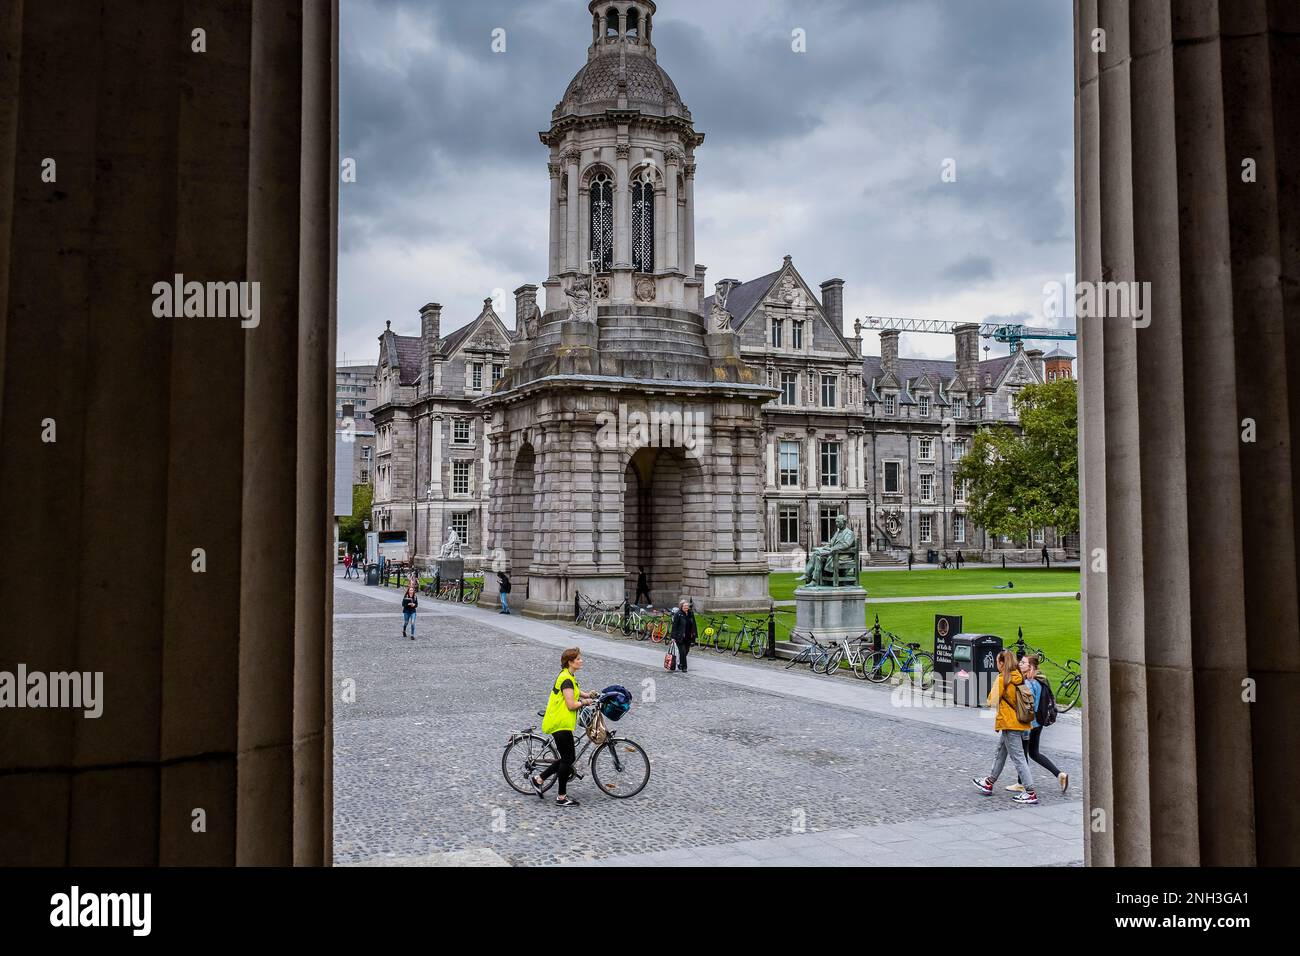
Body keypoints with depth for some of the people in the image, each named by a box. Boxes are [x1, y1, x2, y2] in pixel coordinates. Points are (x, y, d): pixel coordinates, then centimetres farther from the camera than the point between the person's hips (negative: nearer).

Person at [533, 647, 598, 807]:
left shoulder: (568, 676, 13)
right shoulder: (567, 680, -18)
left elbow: (575, 691, 32)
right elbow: (571, 704, -22)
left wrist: (588, 695, 16)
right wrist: (585, 701, -6)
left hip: (558, 723, 10)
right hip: (560, 724, -10)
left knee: (567, 758, 14)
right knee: (568, 759, -2)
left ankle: (539, 779, 21)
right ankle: (562, 798, 6)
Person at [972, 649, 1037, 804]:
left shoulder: (1002, 679, -16)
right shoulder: (1019, 678, 5)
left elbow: (992, 701, -16)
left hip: (1009, 723, -9)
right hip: (1019, 721, 9)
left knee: (1018, 758, -4)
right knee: (1000, 752, 21)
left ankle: (1031, 792, -4)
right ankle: (989, 782, 34)